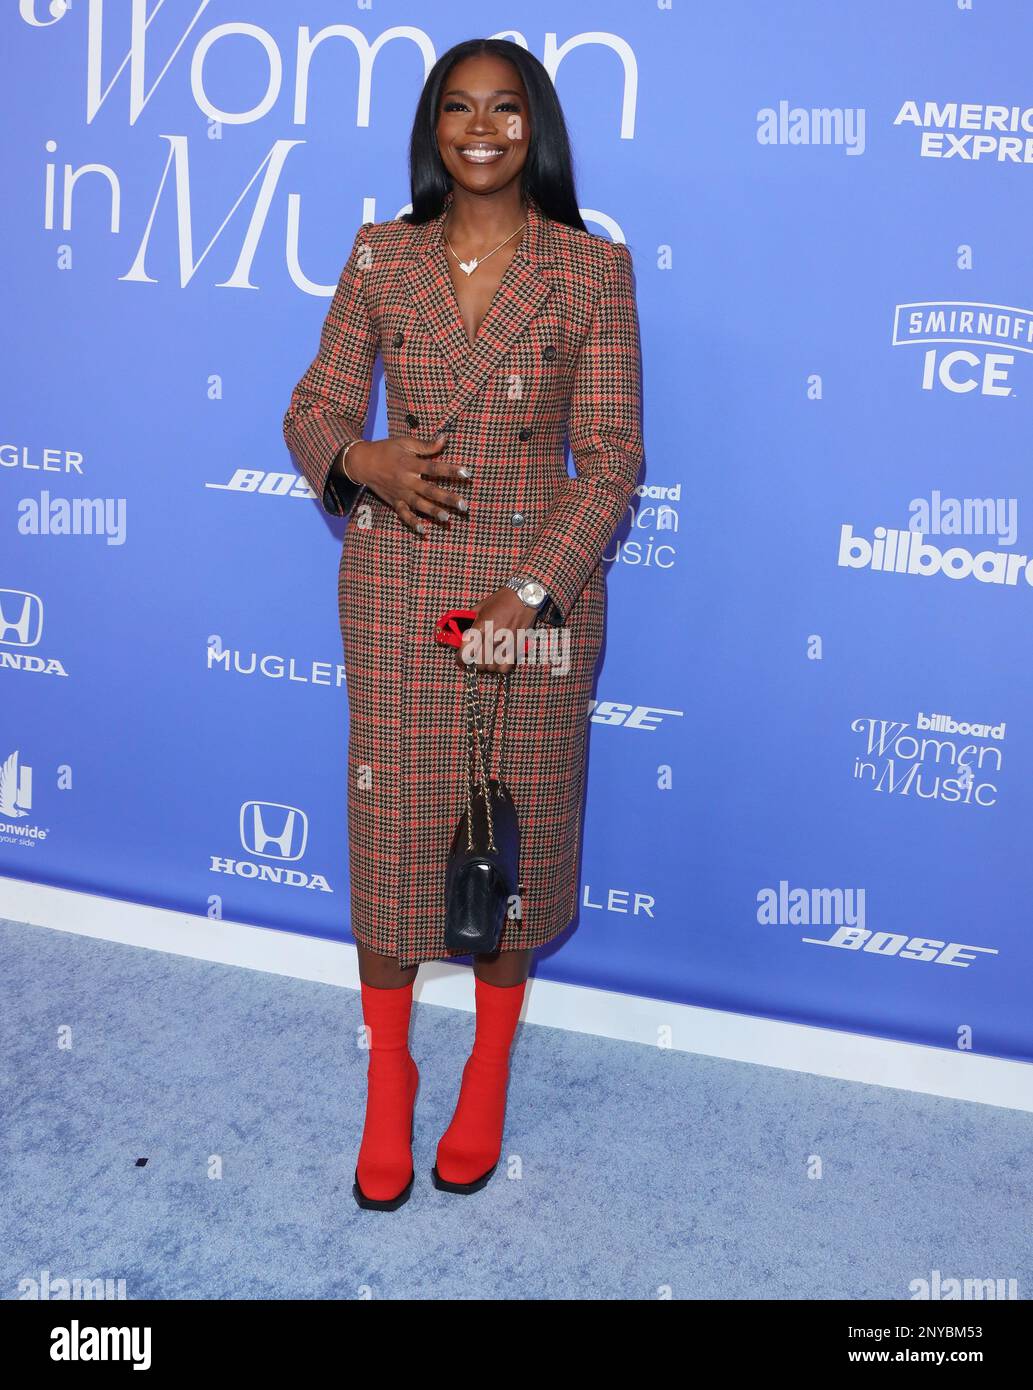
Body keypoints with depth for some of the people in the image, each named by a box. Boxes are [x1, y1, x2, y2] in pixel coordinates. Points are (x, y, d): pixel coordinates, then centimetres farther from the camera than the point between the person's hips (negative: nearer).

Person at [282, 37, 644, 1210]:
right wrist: (363, 461, -17)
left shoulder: (593, 270, -2)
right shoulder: (380, 257, 3)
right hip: (397, 588, 1)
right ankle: (387, 1079, 29)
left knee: (513, 834, 10)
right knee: (388, 829, 7)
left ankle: (487, 1079, 33)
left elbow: (611, 459, -6)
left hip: (538, 589, -1)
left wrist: (528, 596, -17)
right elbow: (314, 409, 7)